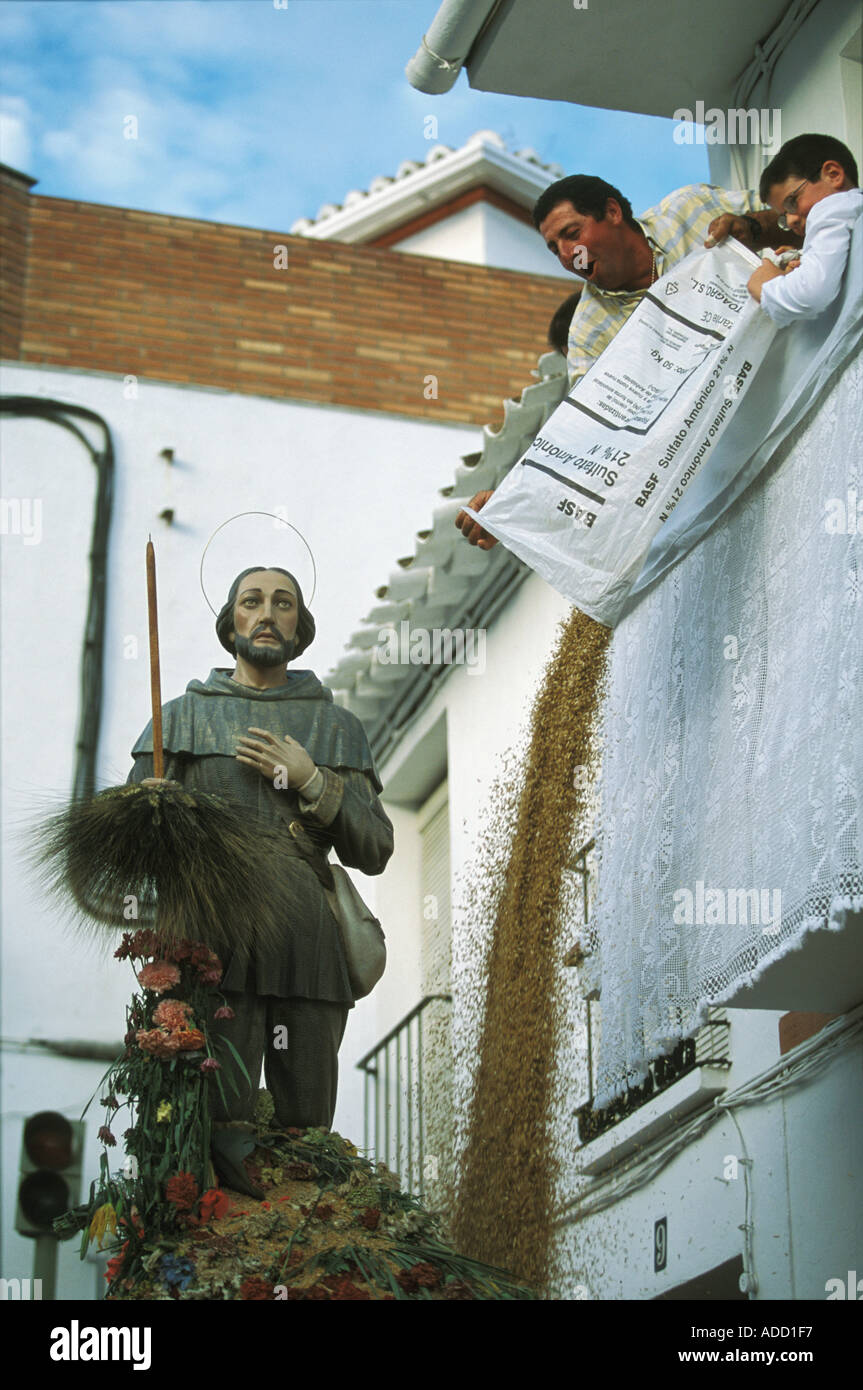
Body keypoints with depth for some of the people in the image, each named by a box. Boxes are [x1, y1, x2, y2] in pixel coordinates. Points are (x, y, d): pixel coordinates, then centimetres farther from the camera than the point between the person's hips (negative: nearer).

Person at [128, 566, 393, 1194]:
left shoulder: (338, 728, 18)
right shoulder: (184, 717, 16)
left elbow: (374, 851, 11)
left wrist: (310, 781, -2)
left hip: (306, 947, 2)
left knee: (306, 1133, 0)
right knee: (217, 1125, -11)